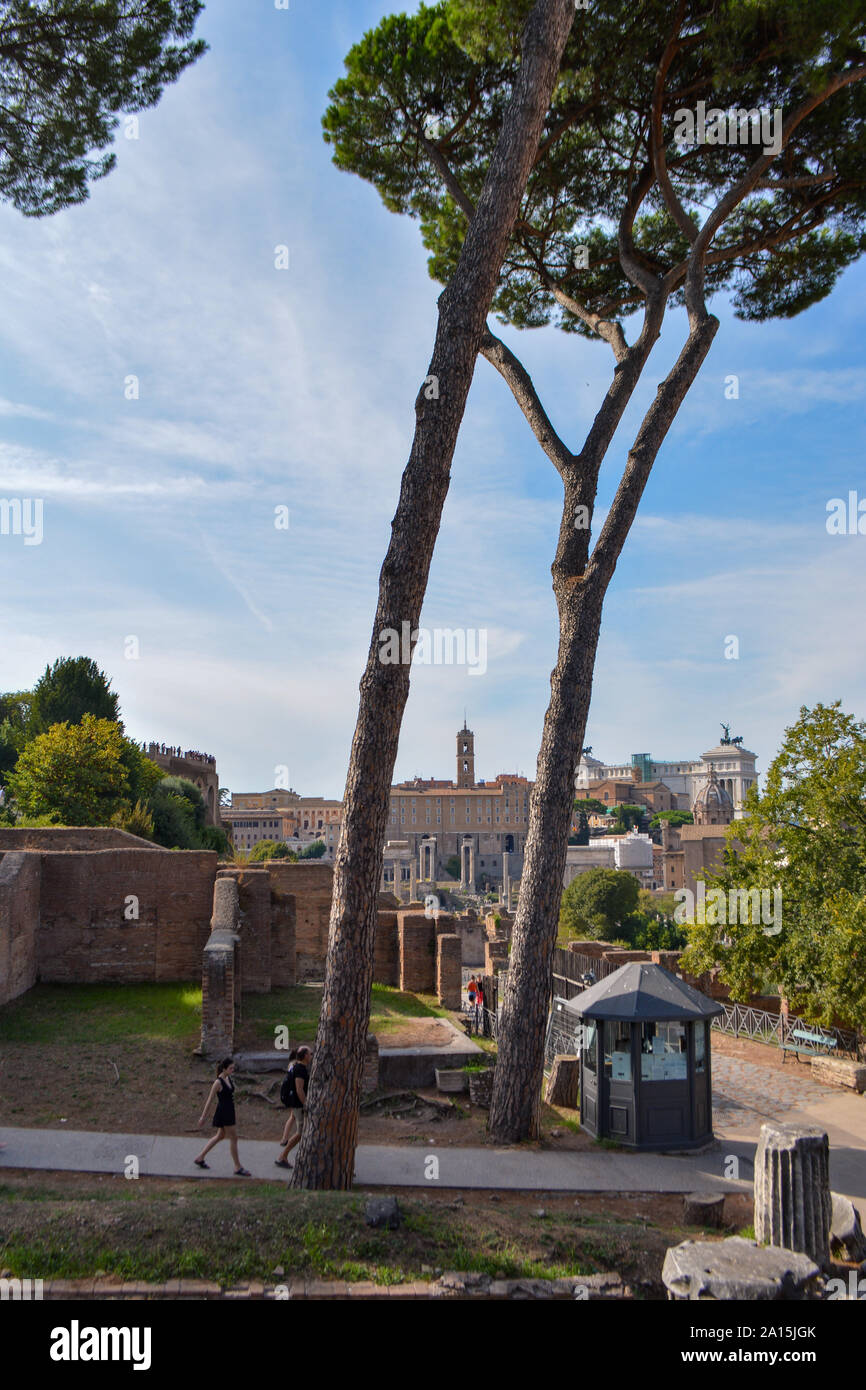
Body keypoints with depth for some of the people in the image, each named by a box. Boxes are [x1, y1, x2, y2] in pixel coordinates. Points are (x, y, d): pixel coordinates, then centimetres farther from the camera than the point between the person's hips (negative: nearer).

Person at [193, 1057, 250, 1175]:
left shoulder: (229, 1079, 5)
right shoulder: (218, 1082, -20)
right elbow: (209, 1100, -15)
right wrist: (203, 1117, -11)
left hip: (229, 1112, 9)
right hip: (223, 1113, -9)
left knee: (220, 1136, 20)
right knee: (233, 1138, -2)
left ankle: (200, 1158, 32)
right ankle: (238, 1168, 7)